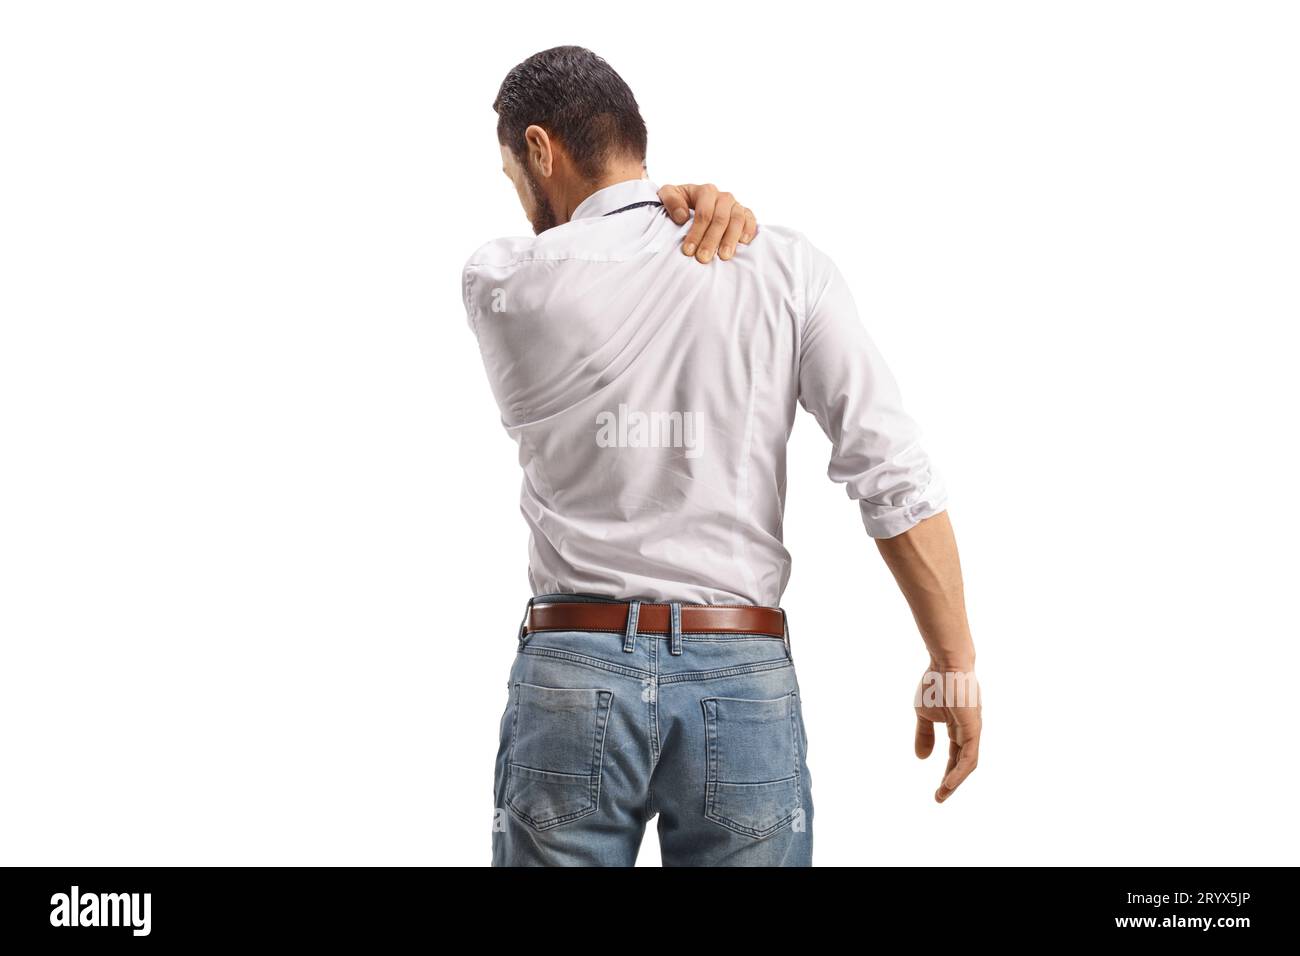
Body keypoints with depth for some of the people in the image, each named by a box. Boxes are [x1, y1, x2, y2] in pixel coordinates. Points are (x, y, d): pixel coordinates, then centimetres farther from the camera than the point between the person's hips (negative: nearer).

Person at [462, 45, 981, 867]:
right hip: (745, 676, 1)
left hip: (571, 673, -1)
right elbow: (895, 475, -4)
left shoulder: (503, 284, -1)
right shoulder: (786, 267, 1)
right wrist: (955, 666, 1)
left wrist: (669, 206, 14)